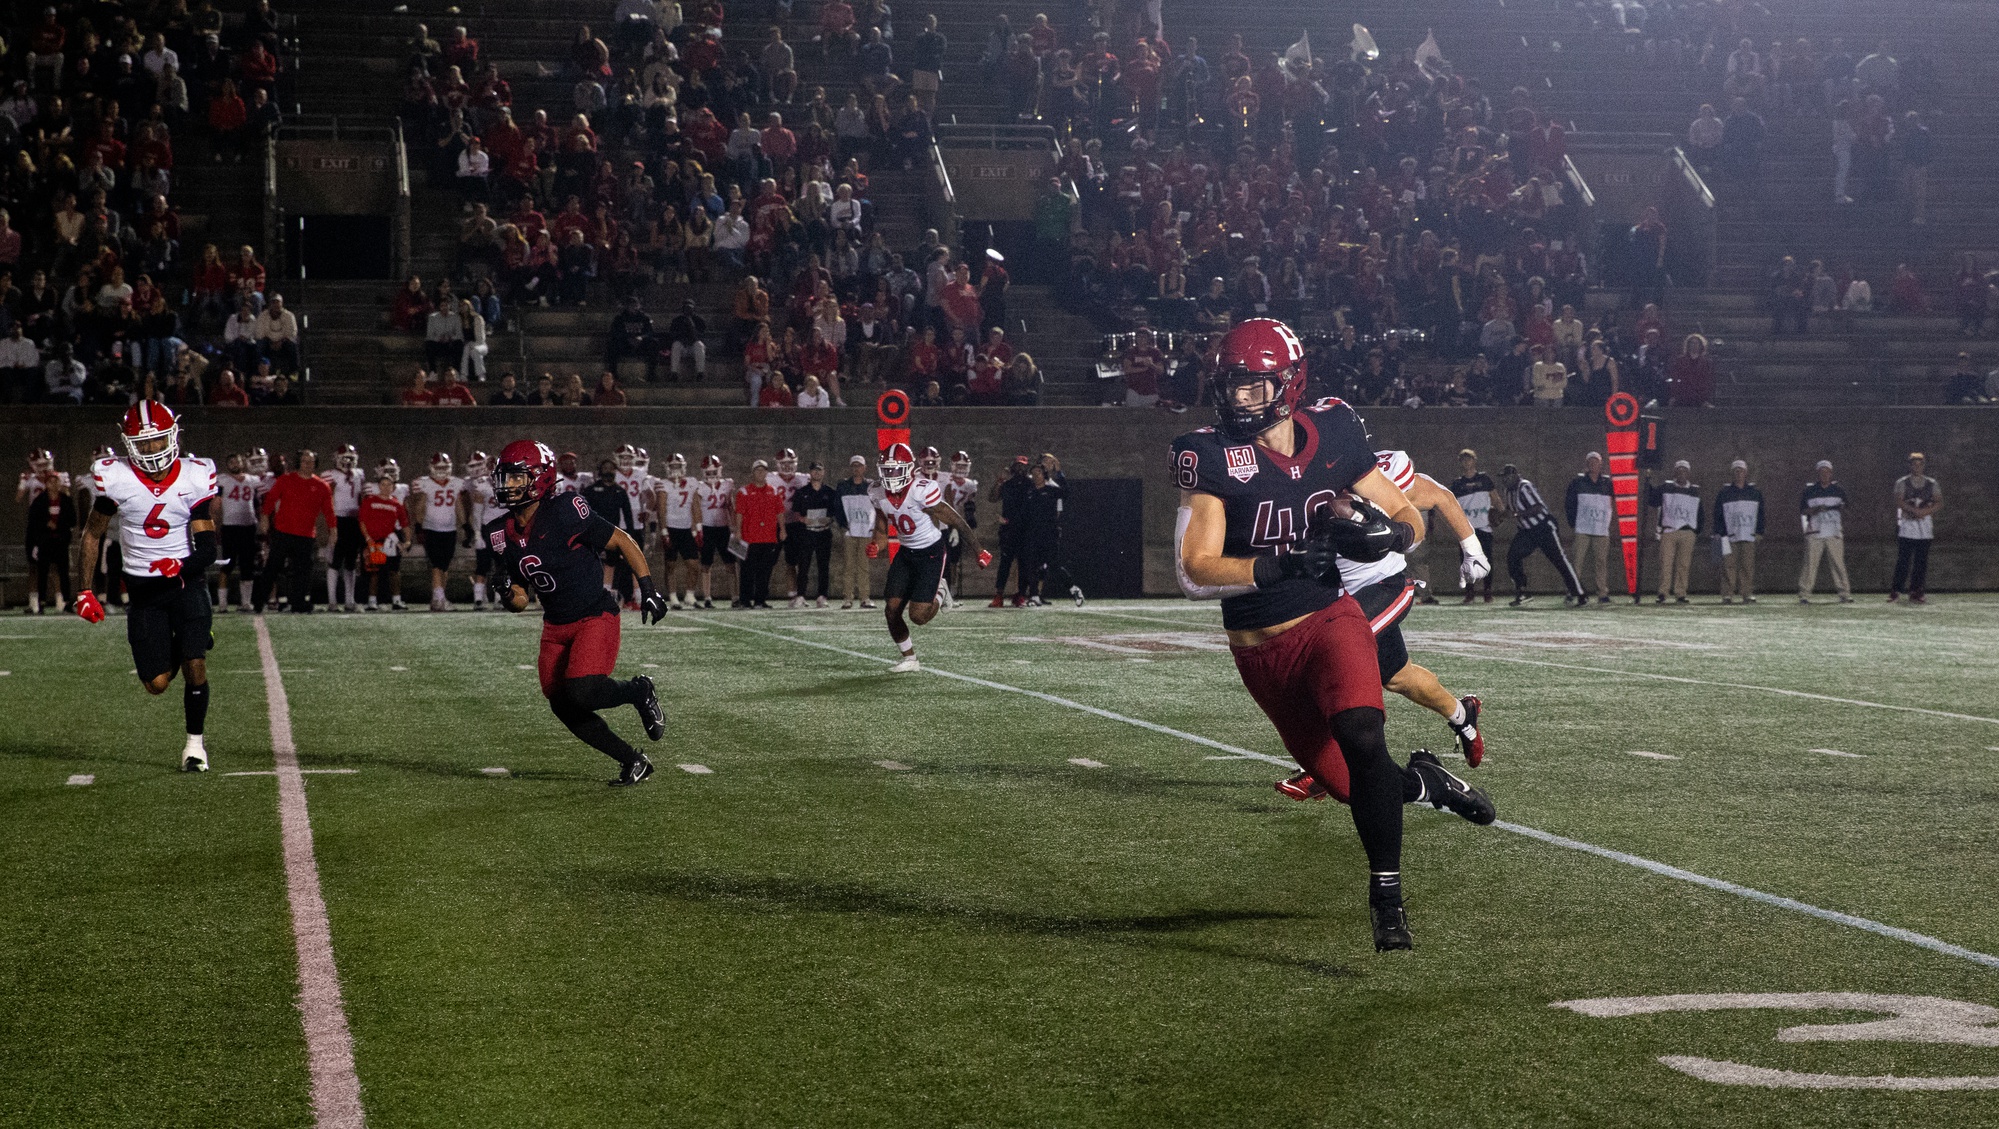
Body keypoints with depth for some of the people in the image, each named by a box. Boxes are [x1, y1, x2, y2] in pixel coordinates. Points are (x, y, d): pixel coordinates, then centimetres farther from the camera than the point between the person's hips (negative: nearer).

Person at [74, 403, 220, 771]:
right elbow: (92, 534, 5)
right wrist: (85, 590, 3)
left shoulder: (194, 478, -9)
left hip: (187, 581, -1)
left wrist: (180, 567, -31)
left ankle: (195, 742, 9)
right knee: (157, 683, -2)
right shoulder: (116, 479, -9)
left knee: (195, 667, -13)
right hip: (144, 589, 1)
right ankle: (173, 653, 35)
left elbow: (208, 548, -10)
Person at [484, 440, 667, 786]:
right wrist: (510, 595, -15)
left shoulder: (564, 514, -18)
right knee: (563, 707, 5)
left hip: (596, 617, -7)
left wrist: (648, 590, -11)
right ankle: (633, 762, 20)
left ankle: (639, 691, 8)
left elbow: (623, 542, -8)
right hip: (555, 626, 7)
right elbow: (520, 599, 9)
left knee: (581, 692, -23)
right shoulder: (501, 534, 1)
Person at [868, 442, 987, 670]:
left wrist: (979, 554, -10)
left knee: (918, 615, -14)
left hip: (931, 553, -6)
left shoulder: (923, 492, -26)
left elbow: (957, 522, -17)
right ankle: (909, 659, 19)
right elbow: (882, 530, 10)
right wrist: (875, 547, -14)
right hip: (906, 553, 6)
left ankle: (937, 595, 21)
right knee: (891, 610, -1)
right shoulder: (879, 495, -6)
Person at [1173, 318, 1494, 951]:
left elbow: (1410, 519, 6)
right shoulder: (1211, 455, -11)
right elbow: (1195, 572, -17)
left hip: (1330, 620, -1)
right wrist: (1276, 567, -32)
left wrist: (1384, 532, -18)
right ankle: (1422, 782, 41)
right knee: (1347, 784, 7)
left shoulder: (1333, 434, -4)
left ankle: (1386, 897, -17)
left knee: (1361, 739, -28)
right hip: (1260, 652, 1)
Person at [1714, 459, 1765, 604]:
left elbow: (1760, 513, 13)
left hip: (1749, 535, 1)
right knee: (1729, 565, -6)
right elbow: (1718, 514, 7)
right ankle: (1727, 594, -5)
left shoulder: (1755, 492, 12)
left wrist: (1759, 532, 4)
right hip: (1729, 536, -1)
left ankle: (1747, 593, -1)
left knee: (1748, 565, -3)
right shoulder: (1724, 493, 9)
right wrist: (1719, 532, -2)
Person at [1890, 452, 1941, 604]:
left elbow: (1939, 503, 5)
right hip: (1907, 524, -3)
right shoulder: (1902, 483, 3)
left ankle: (1916, 593, 4)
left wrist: (1926, 510, -14)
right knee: (1903, 559, -8)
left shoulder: (1931, 483, 11)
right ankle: (1895, 591, -6)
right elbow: (1899, 501, -10)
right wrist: (1915, 510, -21)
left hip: (1925, 525, 3)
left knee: (1921, 561, 1)